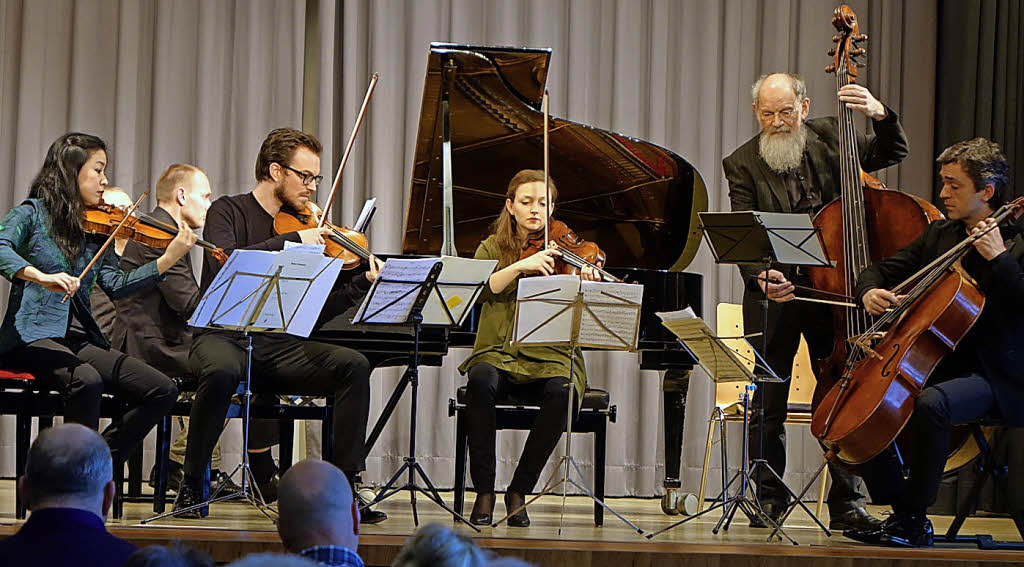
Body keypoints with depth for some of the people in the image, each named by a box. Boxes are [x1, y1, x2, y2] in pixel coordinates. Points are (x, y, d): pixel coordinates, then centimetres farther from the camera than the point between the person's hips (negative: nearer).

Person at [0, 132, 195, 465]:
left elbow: (115, 285, 4)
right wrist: (40, 276, -34)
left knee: (162, 390, -11)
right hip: (33, 336, -6)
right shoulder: (33, 214, 1)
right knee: (86, 380, -37)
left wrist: (169, 258, -6)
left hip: (80, 341, 6)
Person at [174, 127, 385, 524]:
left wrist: (363, 282, -5)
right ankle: (191, 484, -22)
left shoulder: (303, 228, 15)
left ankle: (347, 485, -15)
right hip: (225, 338, -5)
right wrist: (294, 241, -23)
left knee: (353, 366, -18)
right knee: (222, 371, -39)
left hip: (278, 346, 5)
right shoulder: (229, 212, 1)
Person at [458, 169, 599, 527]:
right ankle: (484, 491, -24)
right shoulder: (493, 248, 11)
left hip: (551, 359, 0)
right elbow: (481, 289, -12)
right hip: (500, 354, 0)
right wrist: (521, 265, -24)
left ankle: (520, 491, -19)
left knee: (560, 392, -34)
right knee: (481, 381, -35)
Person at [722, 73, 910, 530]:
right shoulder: (743, 164, -2)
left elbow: (892, 153, 8)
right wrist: (761, 276, -27)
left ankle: (847, 504, 8)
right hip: (774, 292, -2)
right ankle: (769, 500, 14)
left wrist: (880, 115, -12)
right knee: (768, 406, 2)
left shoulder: (828, 138, 6)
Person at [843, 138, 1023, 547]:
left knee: (930, 405, -36)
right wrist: (870, 290, -3)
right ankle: (900, 508, 6)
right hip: (935, 365, 8)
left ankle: (914, 520, -23)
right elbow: (882, 269, 19)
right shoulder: (939, 235, 14)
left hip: (990, 375, -8)